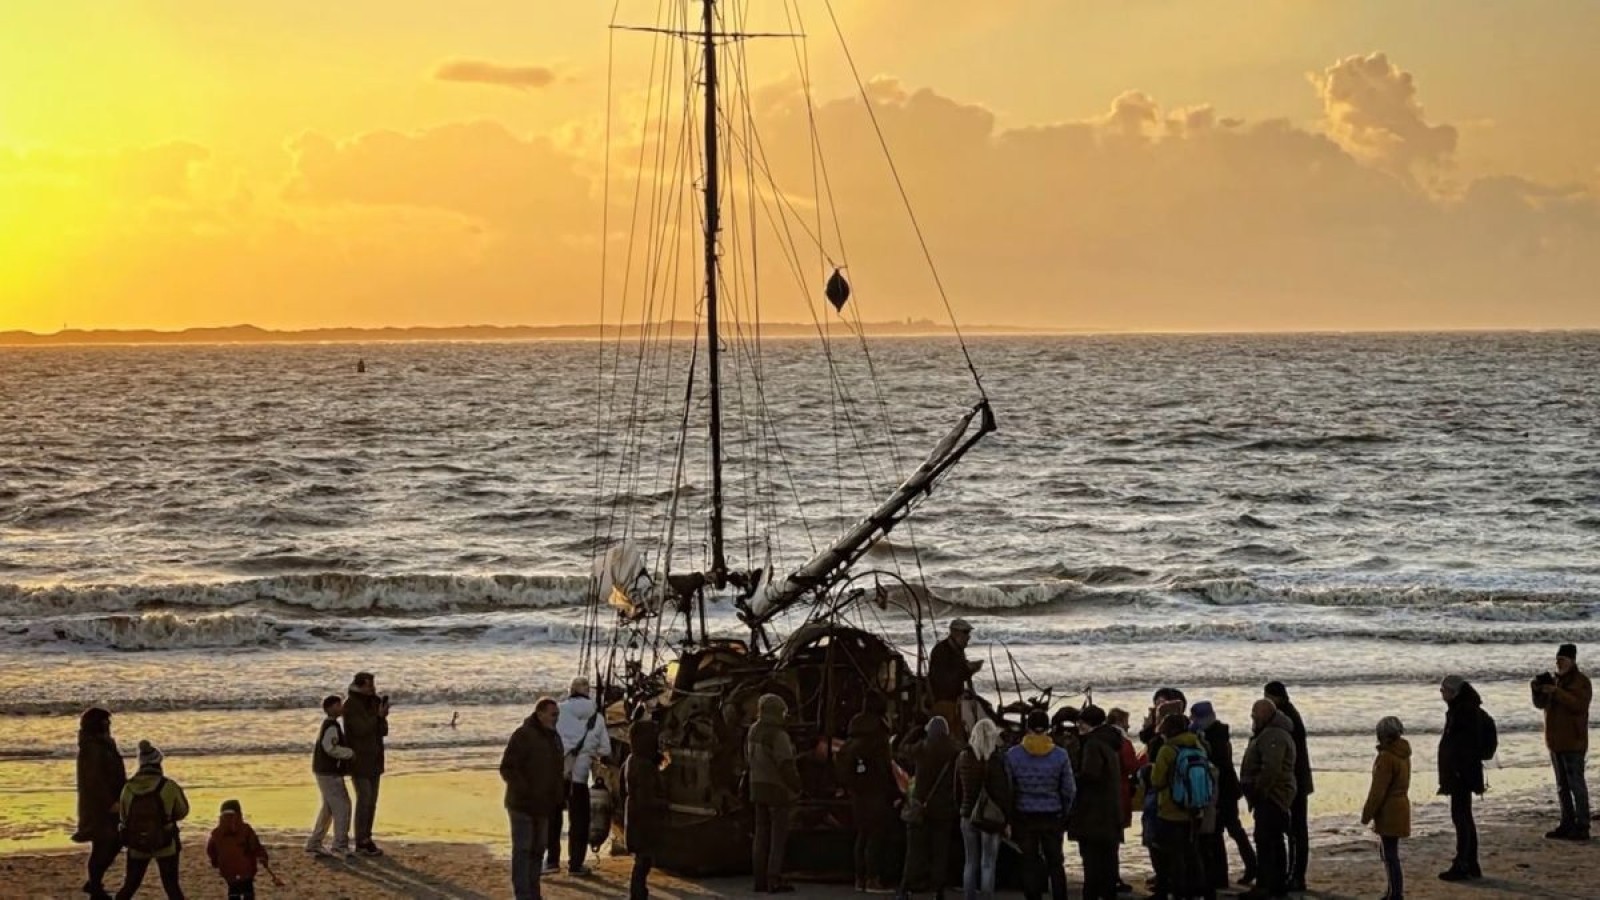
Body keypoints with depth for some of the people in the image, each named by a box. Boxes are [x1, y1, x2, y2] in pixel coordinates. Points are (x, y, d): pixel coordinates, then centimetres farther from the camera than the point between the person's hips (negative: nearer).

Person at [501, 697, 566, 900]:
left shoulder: (554, 738, 12)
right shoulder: (523, 736, -15)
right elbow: (507, 769, -18)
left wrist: (560, 794, 9)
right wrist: (525, 790, -24)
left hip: (542, 806, 8)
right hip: (522, 805, -8)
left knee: (537, 850, 14)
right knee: (523, 849, -7)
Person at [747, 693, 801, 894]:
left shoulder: (752, 732, 8)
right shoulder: (778, 736, -18)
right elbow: (786, 765, -19)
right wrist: (796, 787, -8)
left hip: (758, 788, 8)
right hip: (777, 790, -8)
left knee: (761, 834, 11)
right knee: (778, 836, -3)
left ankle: (760, 880, 12)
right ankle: (774, 880, -5)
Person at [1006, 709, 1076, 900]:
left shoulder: (1012, 755, -6)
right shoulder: (1060, 755, -5)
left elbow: (1008, 789, -4)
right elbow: (1069, 790, -2)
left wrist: (1009, 817, 6)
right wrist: (1065, 814, 11)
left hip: (1024, 816, -1)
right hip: (1052, 817, 1)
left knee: (1029, 863, 6)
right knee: (1055, 863, 10)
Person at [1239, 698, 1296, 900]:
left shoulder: (1273, 736, -18)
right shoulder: (1271, 733, 19)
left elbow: (1270, 769, -28)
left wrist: (1259, 791, -20)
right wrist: (1254, 790, 16)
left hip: (1270, 796, -12)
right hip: (1275, 796, 12)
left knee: (1265, 841, -13)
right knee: (1276, 840, 16)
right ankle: (1279, 883, 23)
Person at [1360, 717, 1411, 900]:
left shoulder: (1386, 757, -19)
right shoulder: (1403, 755, 10)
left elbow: (1378, 790, -20)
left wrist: (1367, 814, -12)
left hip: (1389, 812, -10)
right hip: (1400, 807, 10)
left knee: (1390, 855, -7)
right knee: (1390, 853, 20)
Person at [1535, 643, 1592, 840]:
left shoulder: (1581, 682, -8)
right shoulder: (1555, 680, 14)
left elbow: (1579, 704, -22)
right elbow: (1540, 704, 14)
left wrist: (1556, 692, -26)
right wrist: (1537, 690, -6)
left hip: (1573, 742, -8)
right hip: (1556, 742, 8)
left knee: (1576, 784, -9)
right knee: (1562, 786, 12)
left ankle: (1582, 827, -8)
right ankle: (1567, 825, 18)